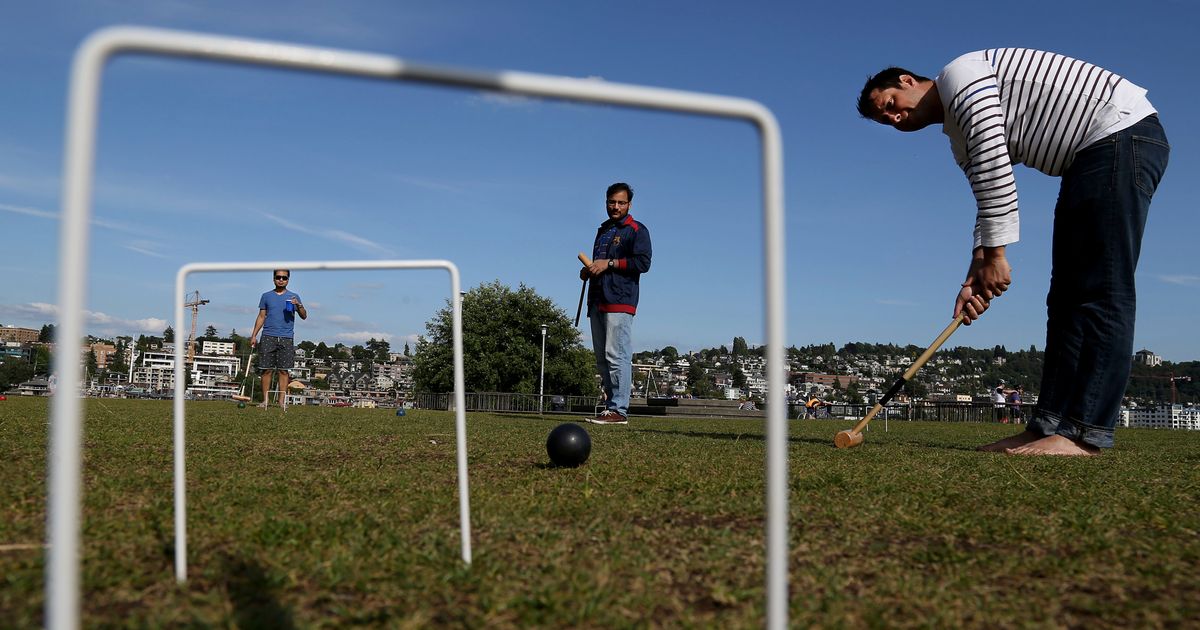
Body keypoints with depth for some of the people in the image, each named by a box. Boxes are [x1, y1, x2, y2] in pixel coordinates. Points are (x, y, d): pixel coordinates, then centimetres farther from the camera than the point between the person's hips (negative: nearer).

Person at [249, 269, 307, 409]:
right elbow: (261, 317, 14)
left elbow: (304, 316, 2)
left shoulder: (293, 297, 8)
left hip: (286, 338, -1)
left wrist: (299, 305, -18)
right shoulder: (266, 296, 12)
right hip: (268, 337, 1)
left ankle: (282, 400, 2)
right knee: (266, 369, 0)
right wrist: (254, 335, 8)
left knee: (283, 370, -1)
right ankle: (266, 399, 5)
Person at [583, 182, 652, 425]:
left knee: (616, 355, -15)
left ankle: (619, 410, -16)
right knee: (602, 359, 7)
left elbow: (643, 262, -11)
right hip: (597, 301, 9)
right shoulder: (603, 230, 26)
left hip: (620, 302, -8)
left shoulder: (636, 230, 2)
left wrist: (609, 264, -13)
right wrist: (588, 271, 13)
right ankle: (610, 407, 11)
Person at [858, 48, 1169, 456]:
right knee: (1066, 294, 3)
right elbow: (988, 202, 13)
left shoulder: (959, 74, -8)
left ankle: (1084, 432, -17)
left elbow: (995, 165, -18)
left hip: (1123, 132, -10)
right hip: (1089, 155, 10)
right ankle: (1052, 424, 1)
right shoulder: (959, 138, 19)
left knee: (1100, 287, -15)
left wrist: (994, 255, -17)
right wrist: (976, 276, -1)